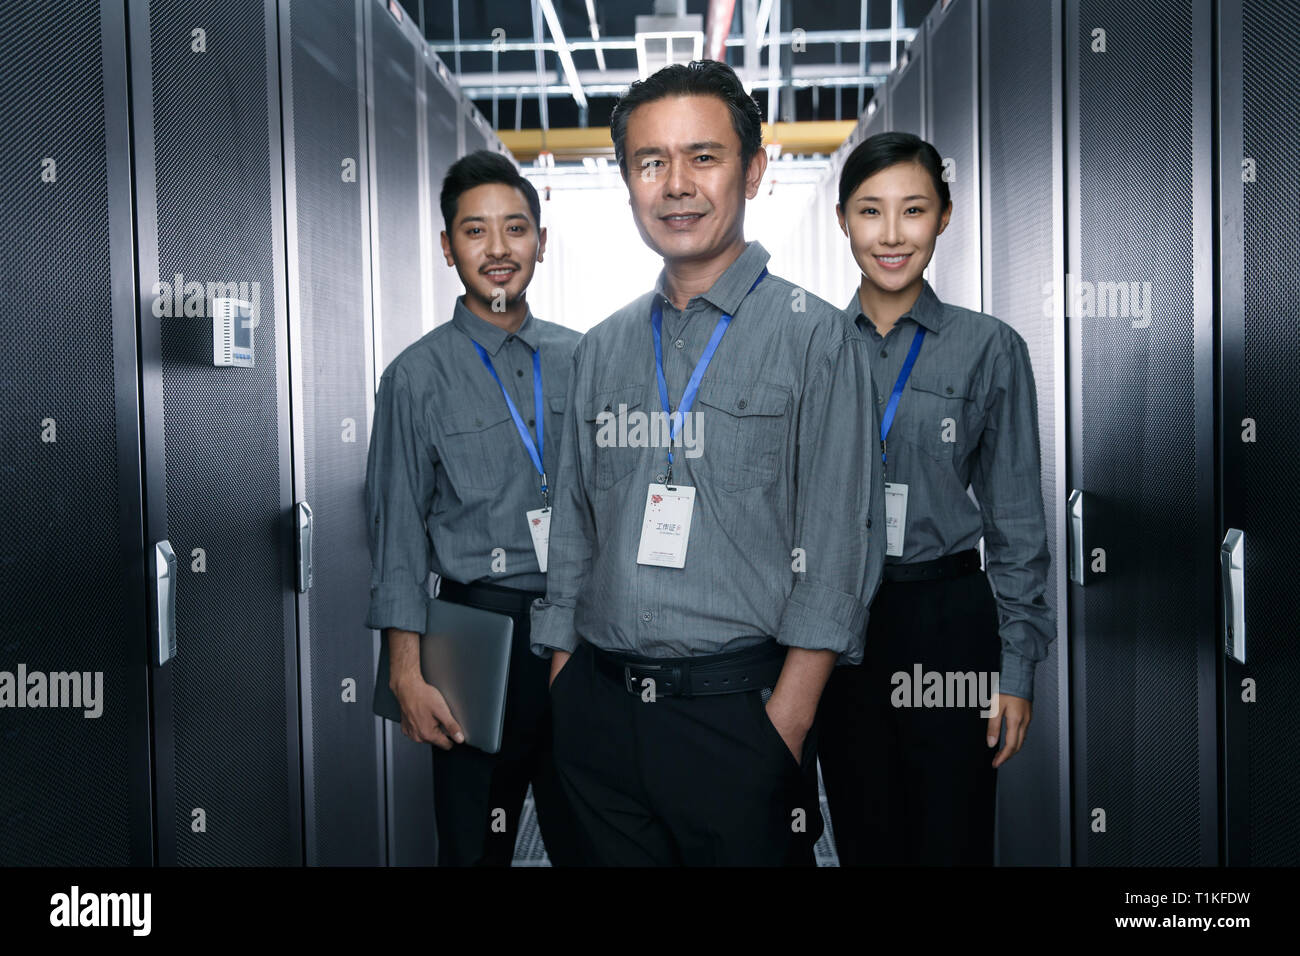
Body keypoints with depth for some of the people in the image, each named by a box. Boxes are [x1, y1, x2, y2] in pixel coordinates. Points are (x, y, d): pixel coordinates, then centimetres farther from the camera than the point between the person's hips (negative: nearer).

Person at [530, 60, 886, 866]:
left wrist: (786, 724, -13)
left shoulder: (814, 335, -4)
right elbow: (573, 528, 14)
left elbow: (838, 550, -9)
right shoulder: (605, 348, 11)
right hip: (598, 709, 4)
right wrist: (562, 683, 10)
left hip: (737, 709, -4)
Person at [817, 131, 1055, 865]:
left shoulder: (988, 348, -3)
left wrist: (1017, 668, -5)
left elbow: (1016, 522, -1)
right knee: (863, 840, 15)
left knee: (952, 840, 7)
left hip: (946, 620, -2)